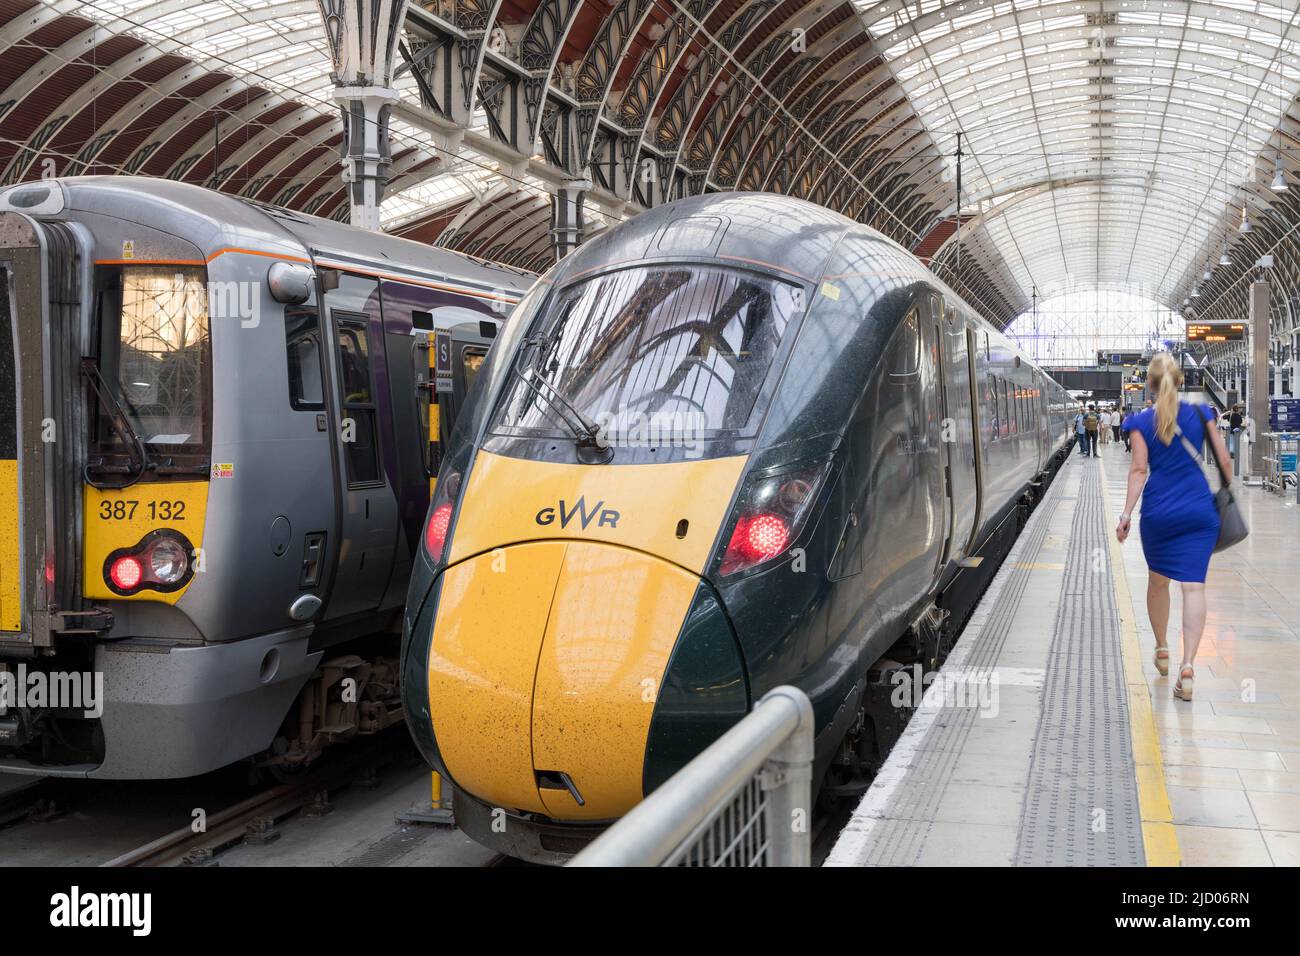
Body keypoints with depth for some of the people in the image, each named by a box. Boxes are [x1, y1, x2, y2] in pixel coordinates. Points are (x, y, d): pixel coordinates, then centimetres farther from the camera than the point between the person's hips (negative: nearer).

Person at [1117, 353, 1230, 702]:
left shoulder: (1142, 421, -2)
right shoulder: (1200, 413, 2)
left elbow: (1139, 470, -8)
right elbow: (1224, 460, 4)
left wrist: (1126, 513, -5)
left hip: (1159, 512, 0)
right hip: (1200, 510, 0)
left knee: (1158, 581, 20)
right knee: (1193, 585, -6)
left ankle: (1162, 650, 33)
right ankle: (1188, 664, -18)